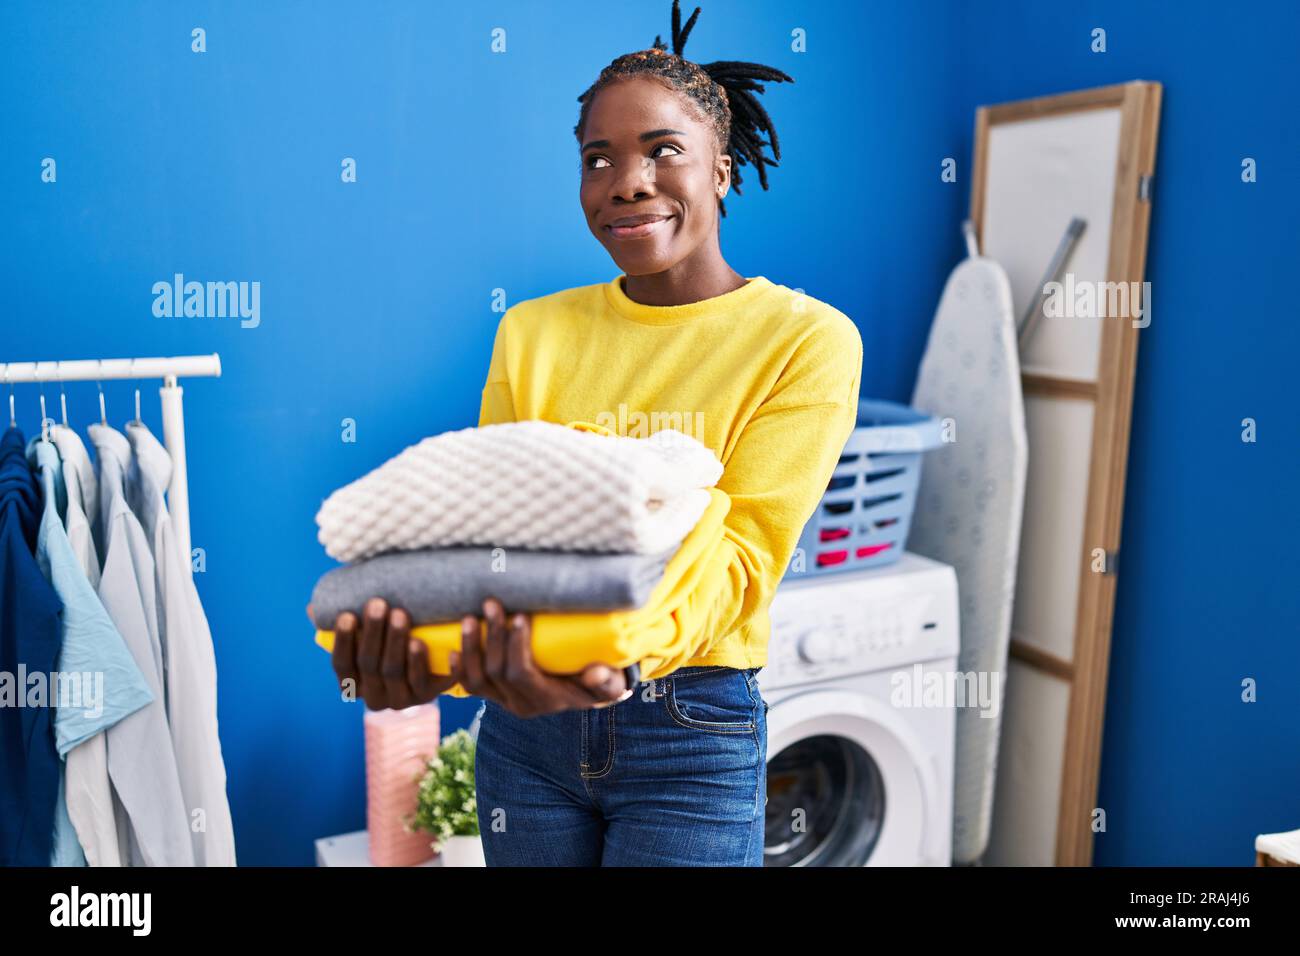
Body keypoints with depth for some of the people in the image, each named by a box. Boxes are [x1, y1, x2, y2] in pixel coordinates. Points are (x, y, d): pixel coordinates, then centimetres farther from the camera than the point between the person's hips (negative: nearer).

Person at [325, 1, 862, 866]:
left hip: (689, 731, -3)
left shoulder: (807, 340, -9)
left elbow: (743, 552, -18)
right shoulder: (532, 331, 2)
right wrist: (423, 632, -27)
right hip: (526, 720, 4)